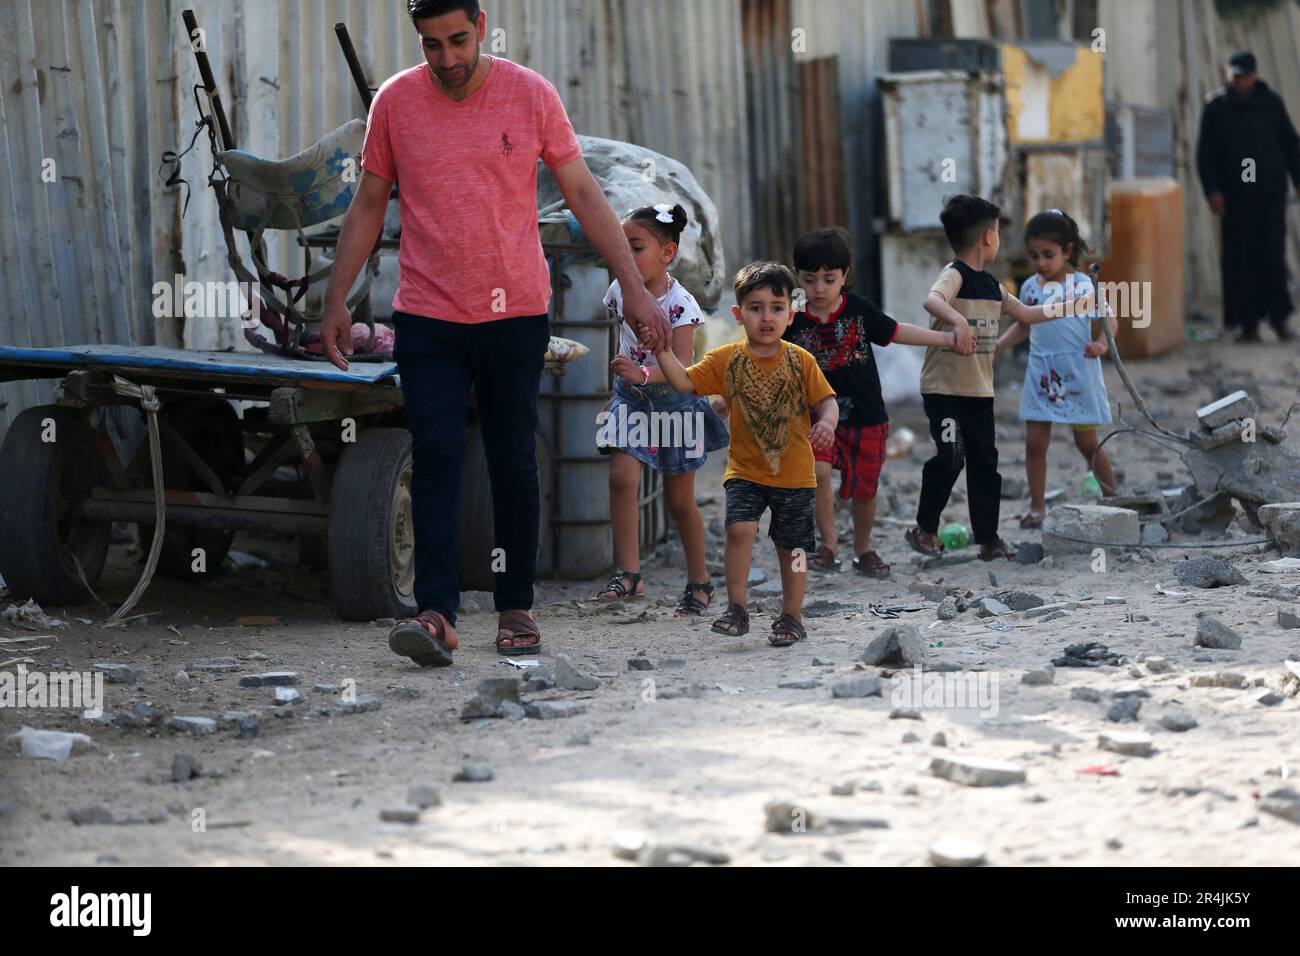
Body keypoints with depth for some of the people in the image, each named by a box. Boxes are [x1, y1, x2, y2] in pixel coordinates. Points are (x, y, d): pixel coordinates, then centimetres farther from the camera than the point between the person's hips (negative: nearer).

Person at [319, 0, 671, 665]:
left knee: (515, 465, 4)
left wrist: (634, 287, -3)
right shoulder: (394, 101, 0)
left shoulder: (531, 95, -2)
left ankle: (516, 608, 14)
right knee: (435, 460, -9)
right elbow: (368, 205, 10)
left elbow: (583, 193, 2)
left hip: (516, 312, 0)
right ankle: (436, 614, -14)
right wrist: (335, 301, 8)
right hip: (426, 317, 0)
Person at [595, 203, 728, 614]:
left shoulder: (679, 303, -20)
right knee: (621, 477, -18)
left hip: (673, 400, -4)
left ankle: (699, 581, 21)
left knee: (679, 499, 6)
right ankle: (628, 572, -17)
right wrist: (622, 382, 14)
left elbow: (682, 367, -29)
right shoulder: (619, 290, -4)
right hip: (632, 399, 4)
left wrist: (644, 373, -47)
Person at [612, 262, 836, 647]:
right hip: (745, 471, 0)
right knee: (739, 527, -20)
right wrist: (662, 353, -19)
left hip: (794, 474, 0)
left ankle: (791, 616, 21)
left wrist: (826, 423, -26)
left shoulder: (800, 361, -4)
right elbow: (685, 381, -5)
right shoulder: (726, 359, -1)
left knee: (791, 544, 7)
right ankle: (736, 609, -9)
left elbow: (825, 400, -4)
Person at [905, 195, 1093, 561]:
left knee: (984, 462, 8)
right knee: (950, 455, -17)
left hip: (979, 392, 8)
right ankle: (925, 528, 0)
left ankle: (988, 539, 15)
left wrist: (1069, 307, 26)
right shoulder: (955, 275, -13)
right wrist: (958, 320, -52)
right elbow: (931, 301, -34)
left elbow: (1025, 313, 25)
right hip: (944, 389, -8)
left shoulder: (990, 284, 13)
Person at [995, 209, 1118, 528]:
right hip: (1041, 375, 4)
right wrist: (997, 346, 6)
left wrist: (1101, 344, -25)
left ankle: (1113, 500, 18)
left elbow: (1109, 321, -6)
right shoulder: (1030, 288, 5)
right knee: (1035, 442, 1)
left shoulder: (1084, 286, -9)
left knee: (1087, 442, 4)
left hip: (1078, 374, -4)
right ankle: (1037, 507, 10)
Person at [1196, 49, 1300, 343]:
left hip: (1270, 195, 0)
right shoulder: (1215, 106, 3)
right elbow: (1205, 153, 4)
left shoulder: (1270, 102, 6)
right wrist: (1212, 190, -5)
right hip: (1234, 197, 0)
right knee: (1239, 261, -2)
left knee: (1272, 255, -5)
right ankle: (1247, 324, 4)